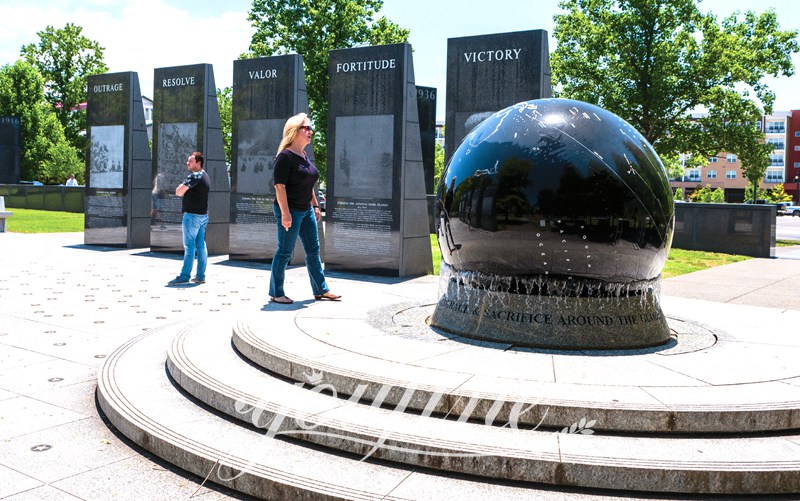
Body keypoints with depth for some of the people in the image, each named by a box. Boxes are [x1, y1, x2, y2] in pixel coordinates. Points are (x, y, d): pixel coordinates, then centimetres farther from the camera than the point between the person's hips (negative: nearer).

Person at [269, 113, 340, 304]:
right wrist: (285, 213, -24)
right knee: (284, 252, 0)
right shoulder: (285, 156, -14)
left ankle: (320, 290, 20)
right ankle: (276, 292, 12)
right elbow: (280, 186, -19)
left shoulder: (305, 157, 13)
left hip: (306, 210, 9)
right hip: (290, 210, -9)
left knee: (313, 250, 12)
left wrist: (315, 206, 19)